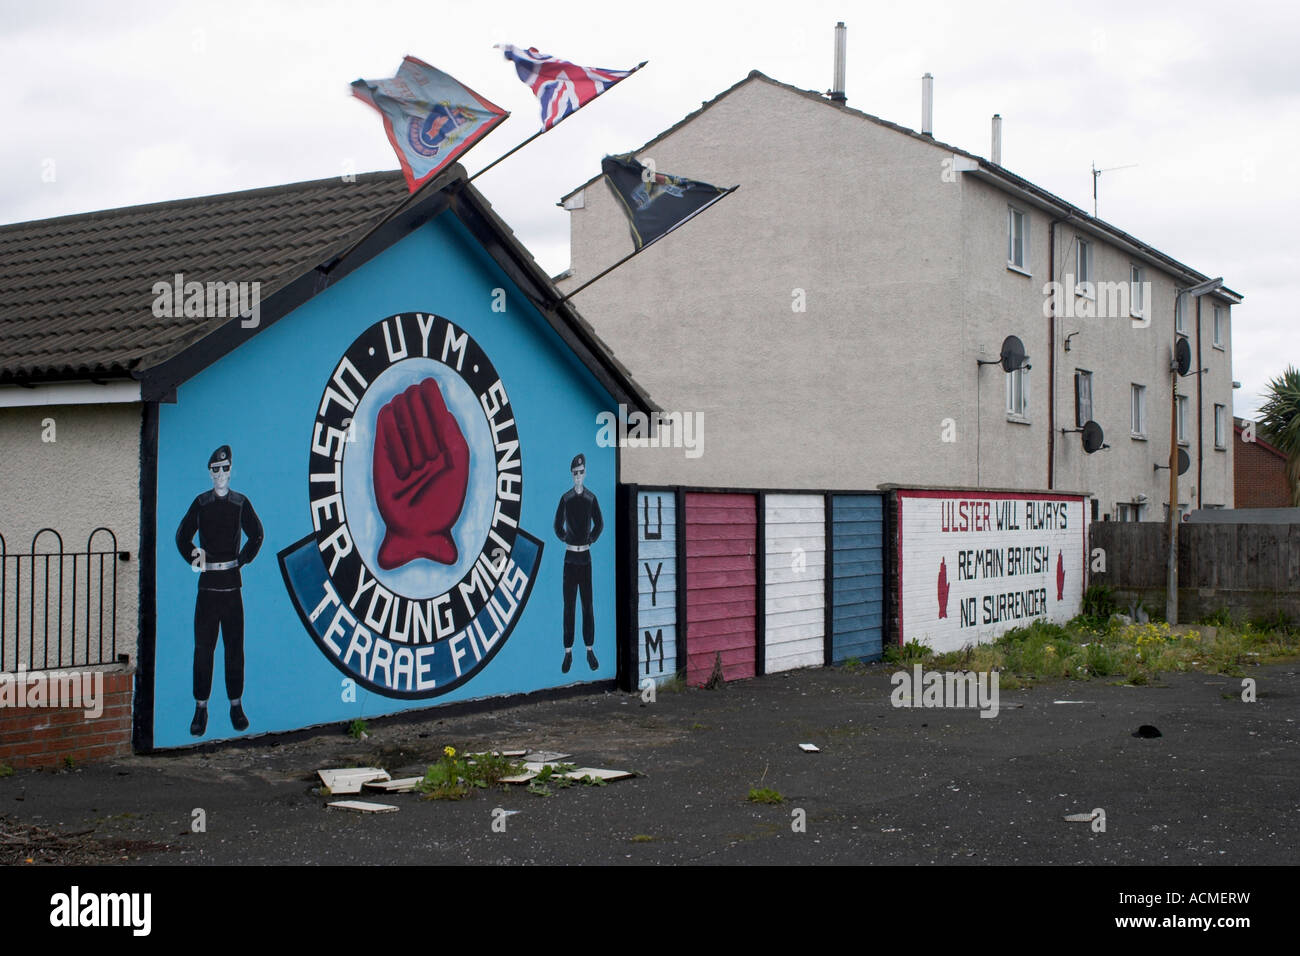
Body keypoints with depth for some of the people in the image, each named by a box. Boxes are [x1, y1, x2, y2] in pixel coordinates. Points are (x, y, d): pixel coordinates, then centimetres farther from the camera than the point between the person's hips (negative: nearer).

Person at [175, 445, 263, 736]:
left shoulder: (241, 504, 4)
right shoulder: (200, 504, 5)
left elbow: (256, 536, 14)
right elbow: (182, 536, 14)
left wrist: (242, 559, 4)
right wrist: (194, 558, 2)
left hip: (232, 584, 0)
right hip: (207, 584, 0)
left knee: (234, 648, 4)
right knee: (203, 648, 1)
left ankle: (236, 705, 13)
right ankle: (201, 708, 8)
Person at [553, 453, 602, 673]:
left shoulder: (591, 498, 1)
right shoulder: (566, 498, 1)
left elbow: (599, 524, 11)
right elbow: (558, 525, 9)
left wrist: (591, 540, 1)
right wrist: (564, 538, -2)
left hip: (586, 556, 0)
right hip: (570, 557, 0)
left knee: (587, 606, 3)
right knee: (568, 606, 2)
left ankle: (590, 650, 11)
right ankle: (568, 652, 7)